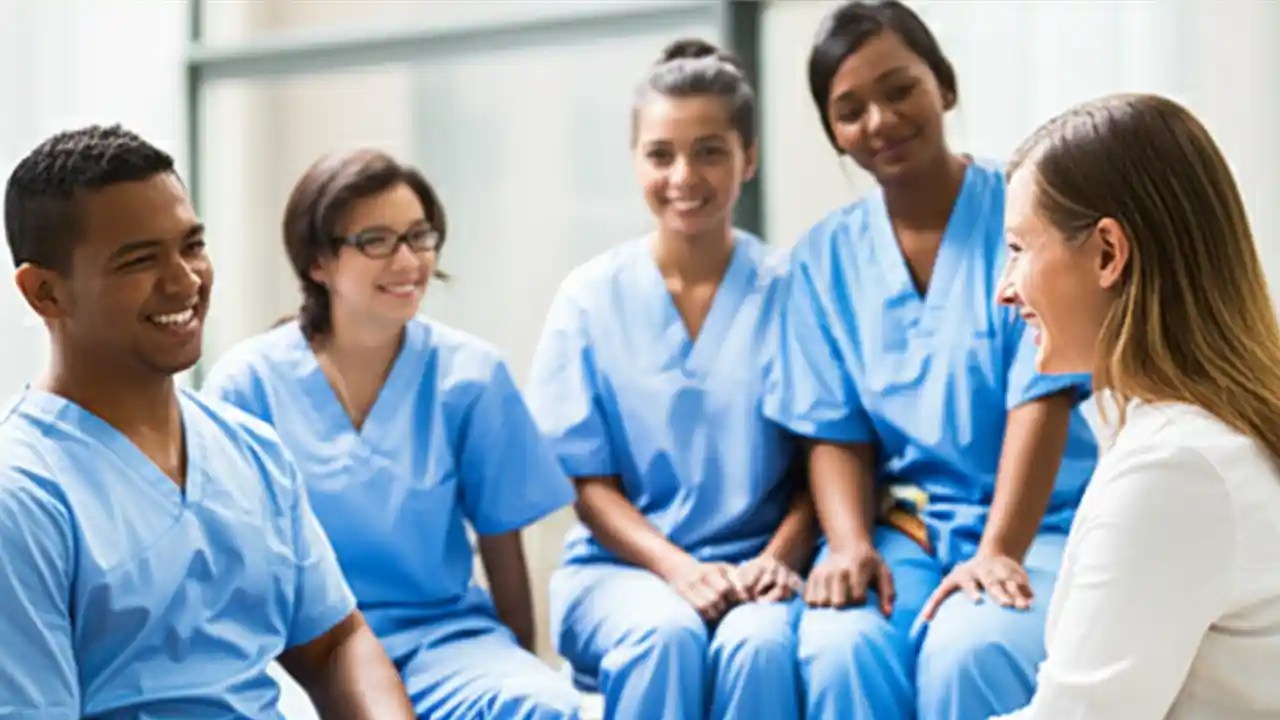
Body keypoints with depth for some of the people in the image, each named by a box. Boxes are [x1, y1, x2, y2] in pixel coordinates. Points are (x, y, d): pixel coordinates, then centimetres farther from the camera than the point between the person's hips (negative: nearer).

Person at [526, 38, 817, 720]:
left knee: (760, 643, -33)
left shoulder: (789, 293, 3)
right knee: (664, 635, -33)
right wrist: (681, 569, -14)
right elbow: (588, 481, 2)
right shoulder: (591, 298, 4)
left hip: (754, 569, 0)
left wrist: (778, 557, -15)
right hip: (623, 564, 0)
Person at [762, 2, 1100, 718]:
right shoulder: (825, 257, 6)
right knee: (842, 649, -29)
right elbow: (836, 431, 5)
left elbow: (1041, 400, -12)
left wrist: (998, 551, -22)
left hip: (1034, 526, -2)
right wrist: (850, 544, -14)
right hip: (898, 527, 3)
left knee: (968, 651, -33)